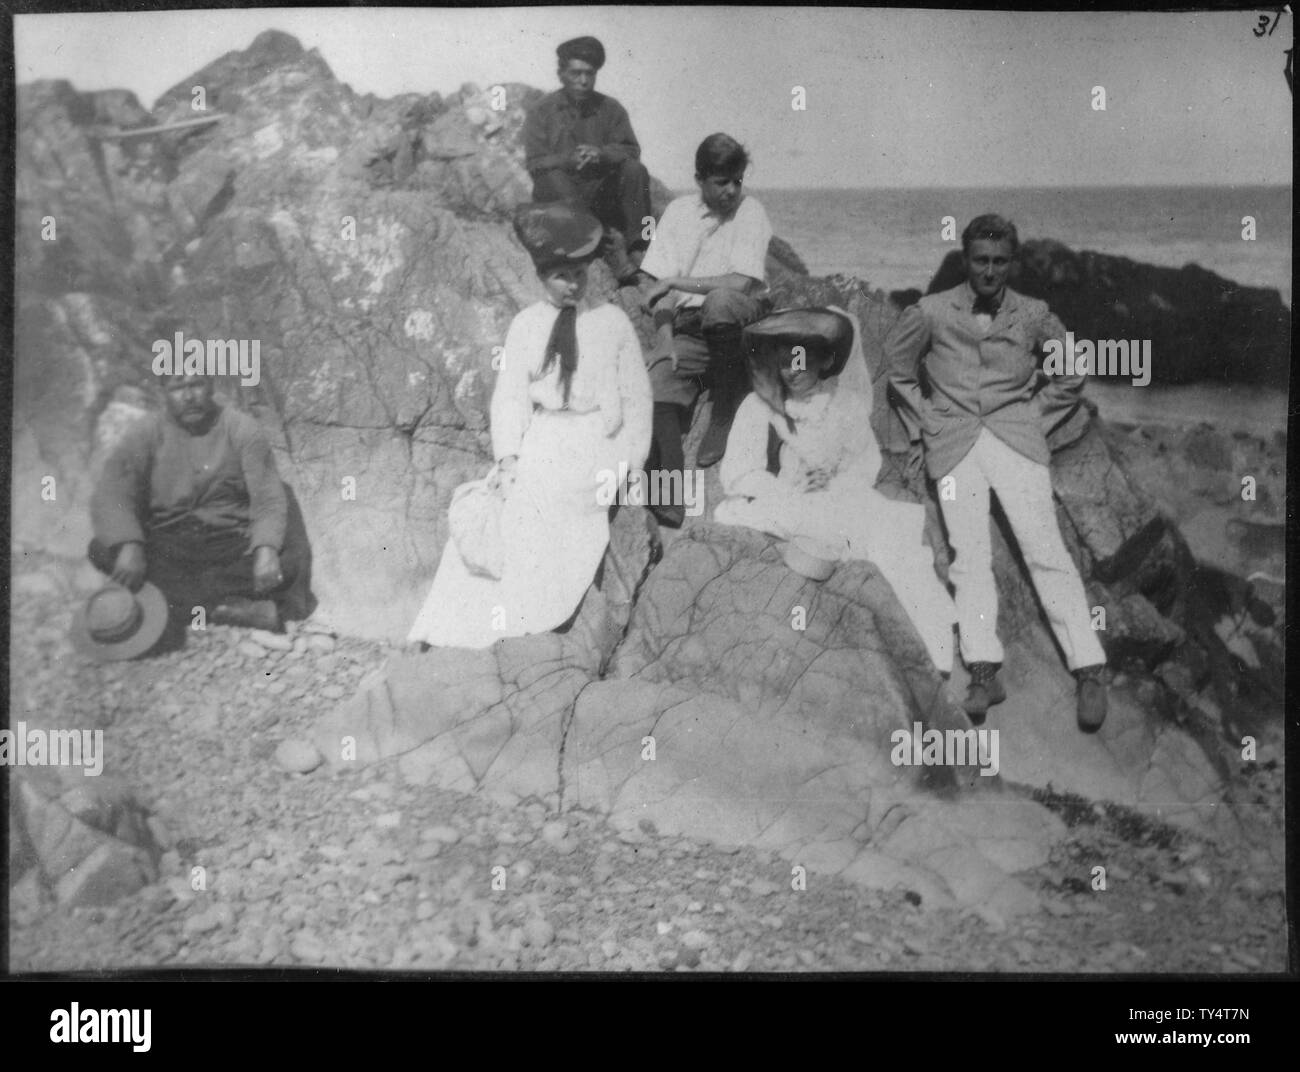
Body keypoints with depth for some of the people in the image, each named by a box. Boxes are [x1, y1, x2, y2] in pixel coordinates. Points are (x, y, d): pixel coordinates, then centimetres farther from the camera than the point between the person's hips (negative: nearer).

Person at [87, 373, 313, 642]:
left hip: (231, 551, -1)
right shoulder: (146, 434, 1)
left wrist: (266, 549, -30)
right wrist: (129, 547, -32)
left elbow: (268, 497, -9)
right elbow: (110, 494, -12)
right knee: (103, 550, -28)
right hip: (166, 553, 1)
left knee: (292, 557, -29)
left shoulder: (242, 429, 0)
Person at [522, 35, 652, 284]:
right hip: (559, 197, -2)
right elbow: (534, 164, -7)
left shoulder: (610, 109, 9)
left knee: (635, 169, -23)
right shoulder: (541, 112, 3)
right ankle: (610, 244, -43)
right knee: (552, 178, -34)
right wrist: (568, 159, -27)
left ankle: (638, 248, -30)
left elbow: (631, 151, -1)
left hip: (601, 194, 2)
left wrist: (601, 153, -23)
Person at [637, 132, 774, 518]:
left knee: (719, 302, -38)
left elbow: (740, 283, -15)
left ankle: (725, 413, -18)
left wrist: (674, 282, -12)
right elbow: (657, 288, 5)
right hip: (687, 323, 3)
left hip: (741, 317, -3)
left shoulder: (750, 212, -1)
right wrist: (667, 339, -10)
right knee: (660, 385, -26)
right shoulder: (679, 211, 9)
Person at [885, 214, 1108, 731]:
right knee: (969, 555, -11)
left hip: (1015, 437, 0)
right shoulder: (931, 313, 6)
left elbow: (1071, 373, 21)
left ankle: (1090, 672, -12)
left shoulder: (1033, 315, 9)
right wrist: (922, 427, 15)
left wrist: (1038, 418, 12)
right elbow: (899, 369, 20)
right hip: (953, 444, 0)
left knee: (1045, 549, -11)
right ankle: (983, 672, -14)